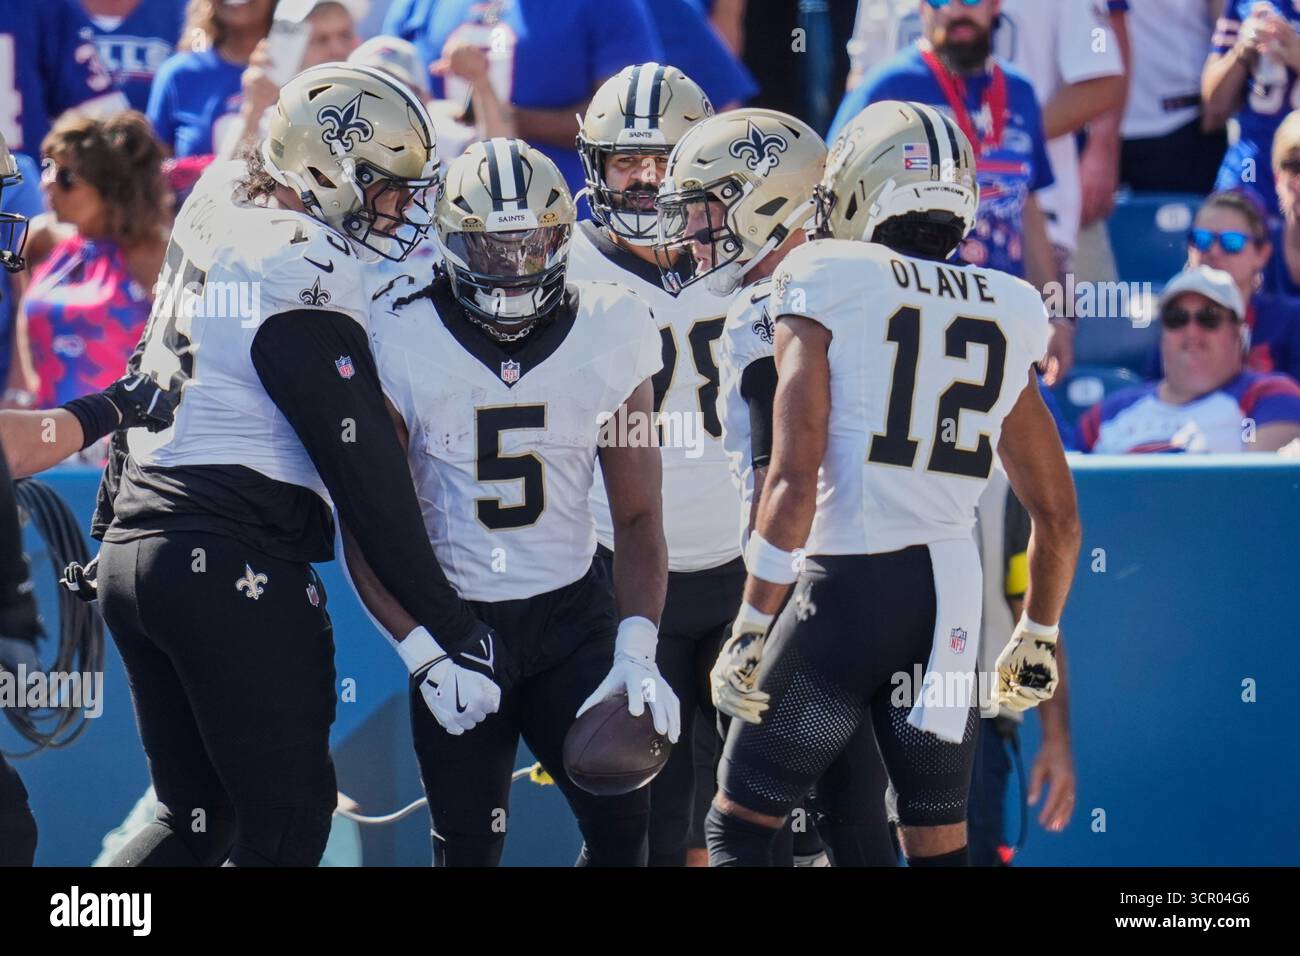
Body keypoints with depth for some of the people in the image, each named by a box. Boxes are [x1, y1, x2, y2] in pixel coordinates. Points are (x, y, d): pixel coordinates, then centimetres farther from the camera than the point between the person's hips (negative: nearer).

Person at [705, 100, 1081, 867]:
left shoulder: (828, 288, -4)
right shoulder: (1006, 317, 11)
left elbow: (794, 480, -13)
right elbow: (1059, 516, 16)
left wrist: (752, 628, -8)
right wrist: (1039, 637, 29)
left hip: (849, 587, -5)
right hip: (954, 597, 5)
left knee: (740, 830, 7)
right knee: (940, 847, 13)